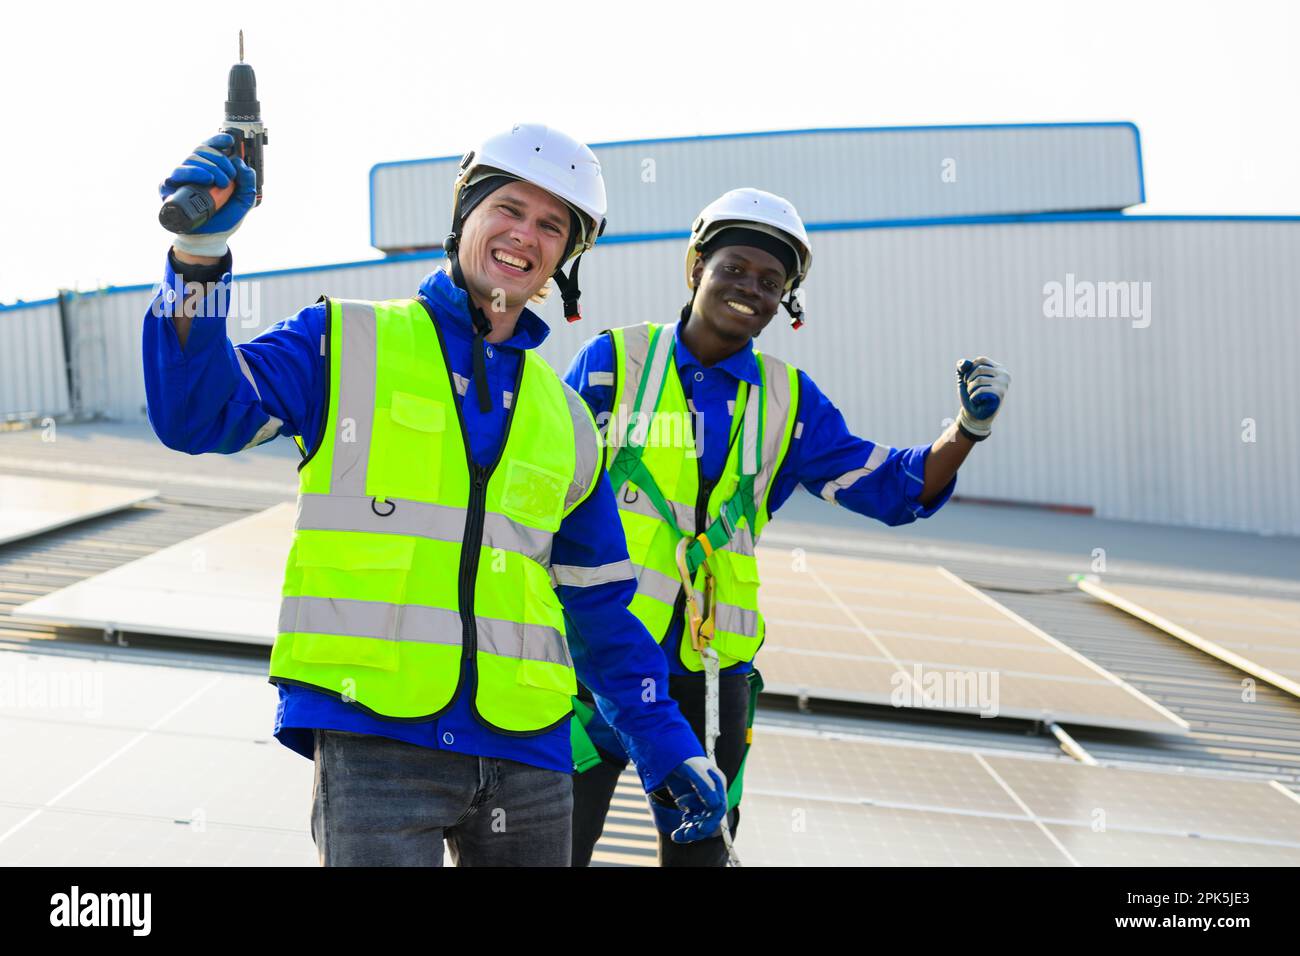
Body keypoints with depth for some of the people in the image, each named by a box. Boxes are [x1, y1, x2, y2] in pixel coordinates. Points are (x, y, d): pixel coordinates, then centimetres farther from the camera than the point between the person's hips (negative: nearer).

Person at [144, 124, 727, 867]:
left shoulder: (566, 420, 18)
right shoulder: (348, 345, 8)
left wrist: (670, 748, 16)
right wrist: (199, 259, -18)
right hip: (371, 740, -4)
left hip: (525, 755, 4)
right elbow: (201, 414, -5)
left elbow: (599, 605, 22)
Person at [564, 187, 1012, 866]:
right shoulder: (615, 361, 1)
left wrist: (967, 429, -10)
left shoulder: (788, 399, 9)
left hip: (711, 672, 3)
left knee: (700, 850, 11)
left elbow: (892, 488, 7)